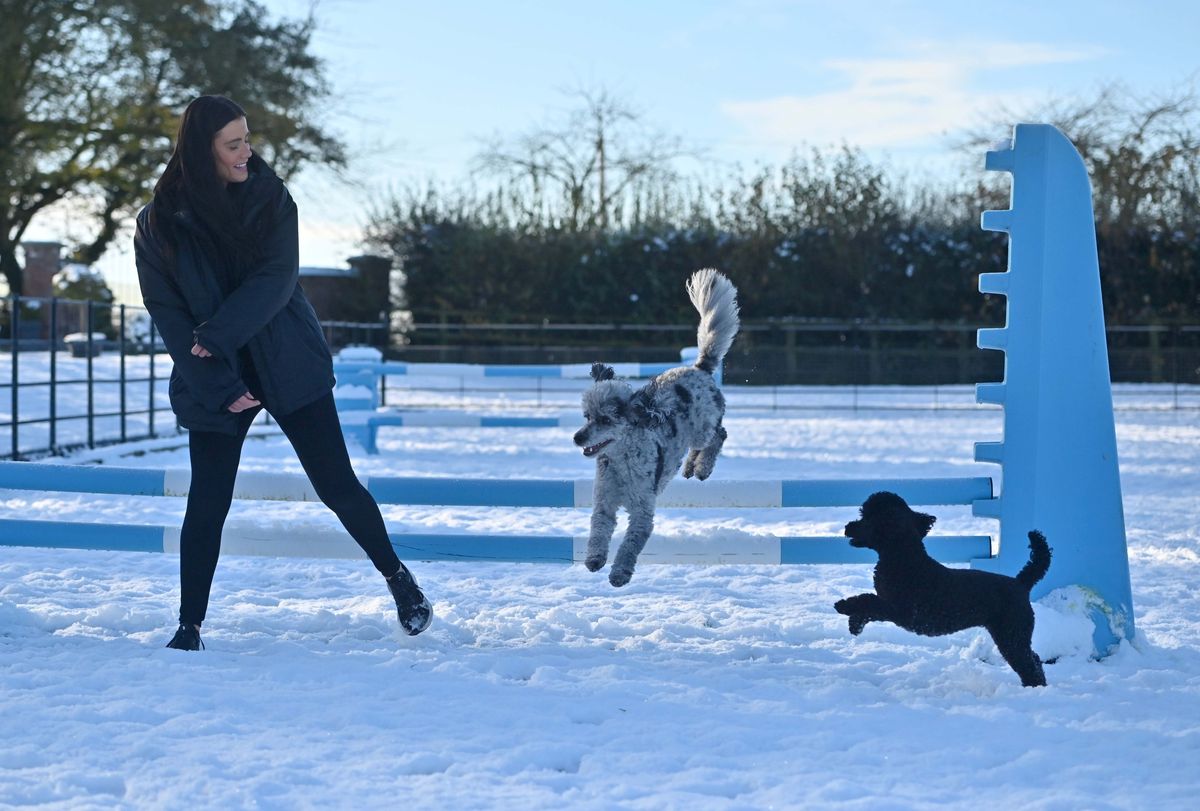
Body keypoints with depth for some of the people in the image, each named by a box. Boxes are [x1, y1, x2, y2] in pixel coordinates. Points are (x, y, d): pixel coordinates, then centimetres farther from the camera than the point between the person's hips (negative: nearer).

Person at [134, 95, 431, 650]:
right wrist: (218, 387, -14)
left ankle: (396, 575, 20)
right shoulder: (158, 224, -4)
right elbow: (167, 315, -6)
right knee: (206, 505, -1)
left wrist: (216, 335, -22)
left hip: (288, 367, 1)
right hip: (210, 379, 0)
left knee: (337, 485, 0)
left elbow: (276, 280, -12)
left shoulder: (268, 197, -1)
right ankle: (189, 627, 10)